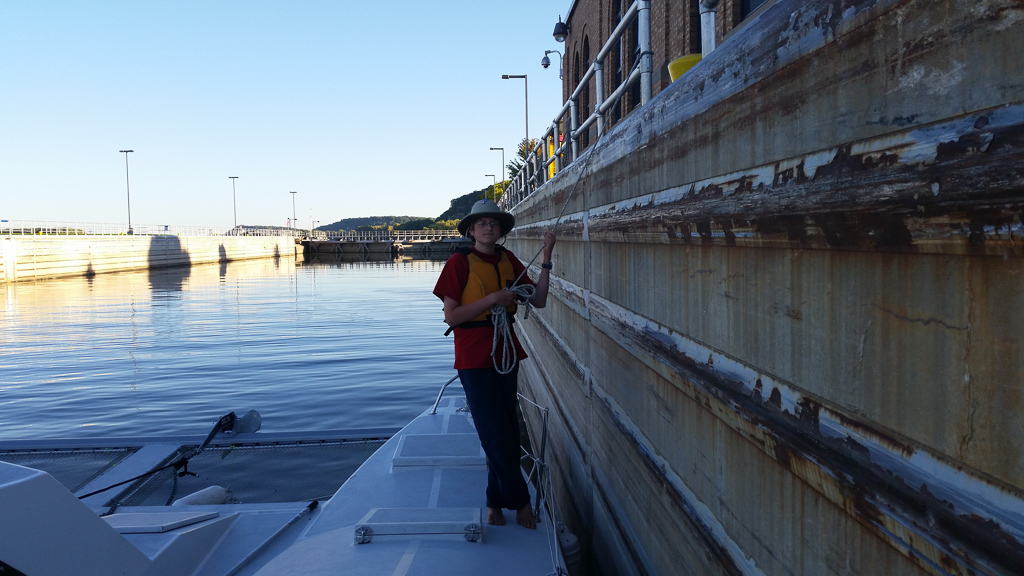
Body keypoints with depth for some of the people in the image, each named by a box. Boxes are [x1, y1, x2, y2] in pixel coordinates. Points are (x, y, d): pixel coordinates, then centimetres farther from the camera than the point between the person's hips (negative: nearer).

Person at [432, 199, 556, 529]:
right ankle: (520, 500, 17)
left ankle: (495, 502, 27)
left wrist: (546, 260, -6)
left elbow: (538, 300, 2)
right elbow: (451, 316, -15)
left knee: (507, 433, 12)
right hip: (474, 358, -6)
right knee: (495, 435, -3)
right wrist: (493, 298, -21)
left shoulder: (508, 260, 6)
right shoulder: (459, 262, -10)